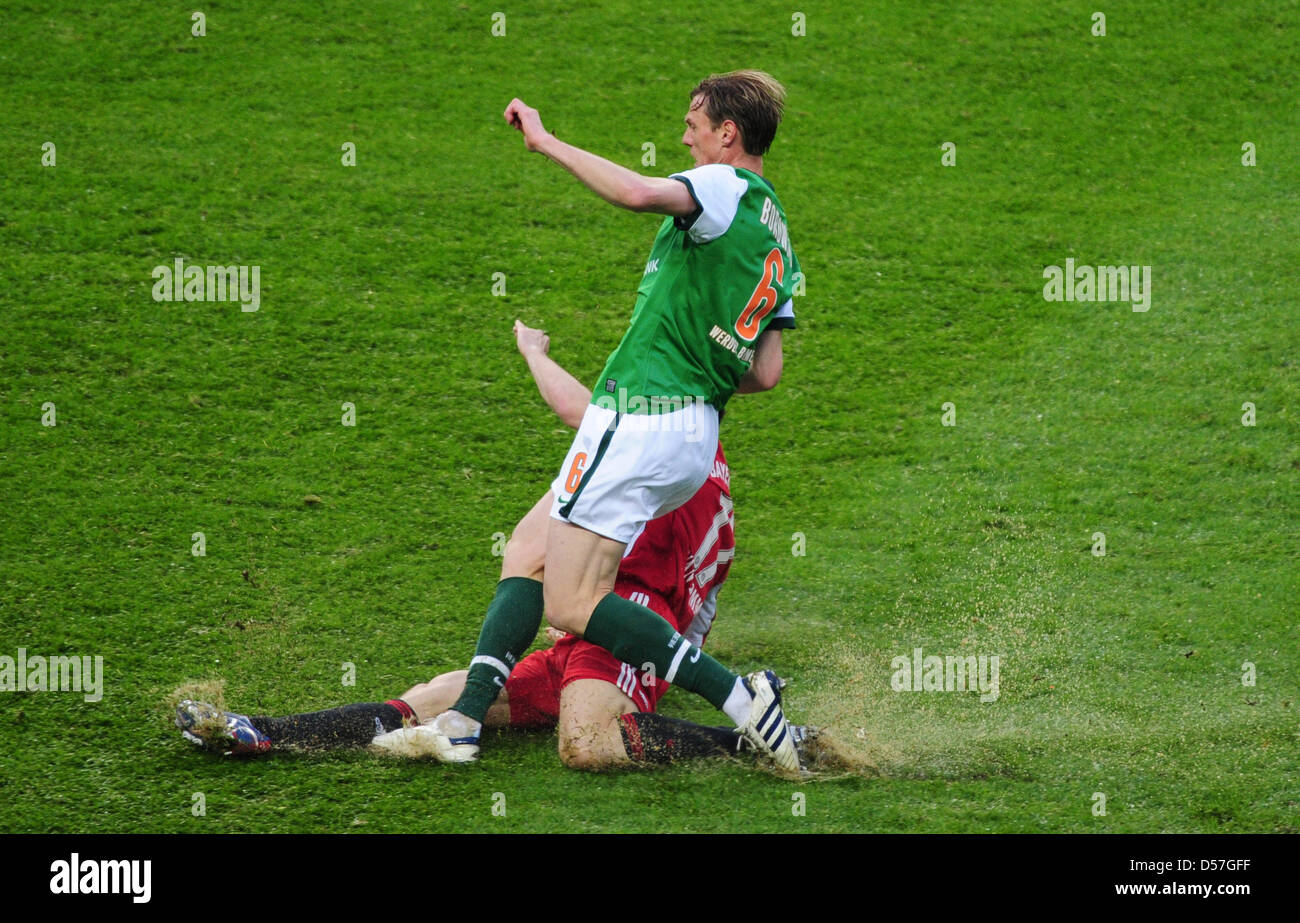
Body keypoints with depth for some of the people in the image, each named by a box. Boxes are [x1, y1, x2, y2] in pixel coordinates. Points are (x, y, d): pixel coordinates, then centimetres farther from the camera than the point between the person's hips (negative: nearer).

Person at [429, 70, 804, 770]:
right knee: (530, 549, 14)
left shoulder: (727, 187, -10)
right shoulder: (776, 236, 17)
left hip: (640, 418, -10)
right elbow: (765, 374, 16)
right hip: (693, 431, 10)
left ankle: (738, 698, -11)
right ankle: (465, 718, 5)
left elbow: (640, 193, -32)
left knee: (570, 603, -9)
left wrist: (546, 141, -22)